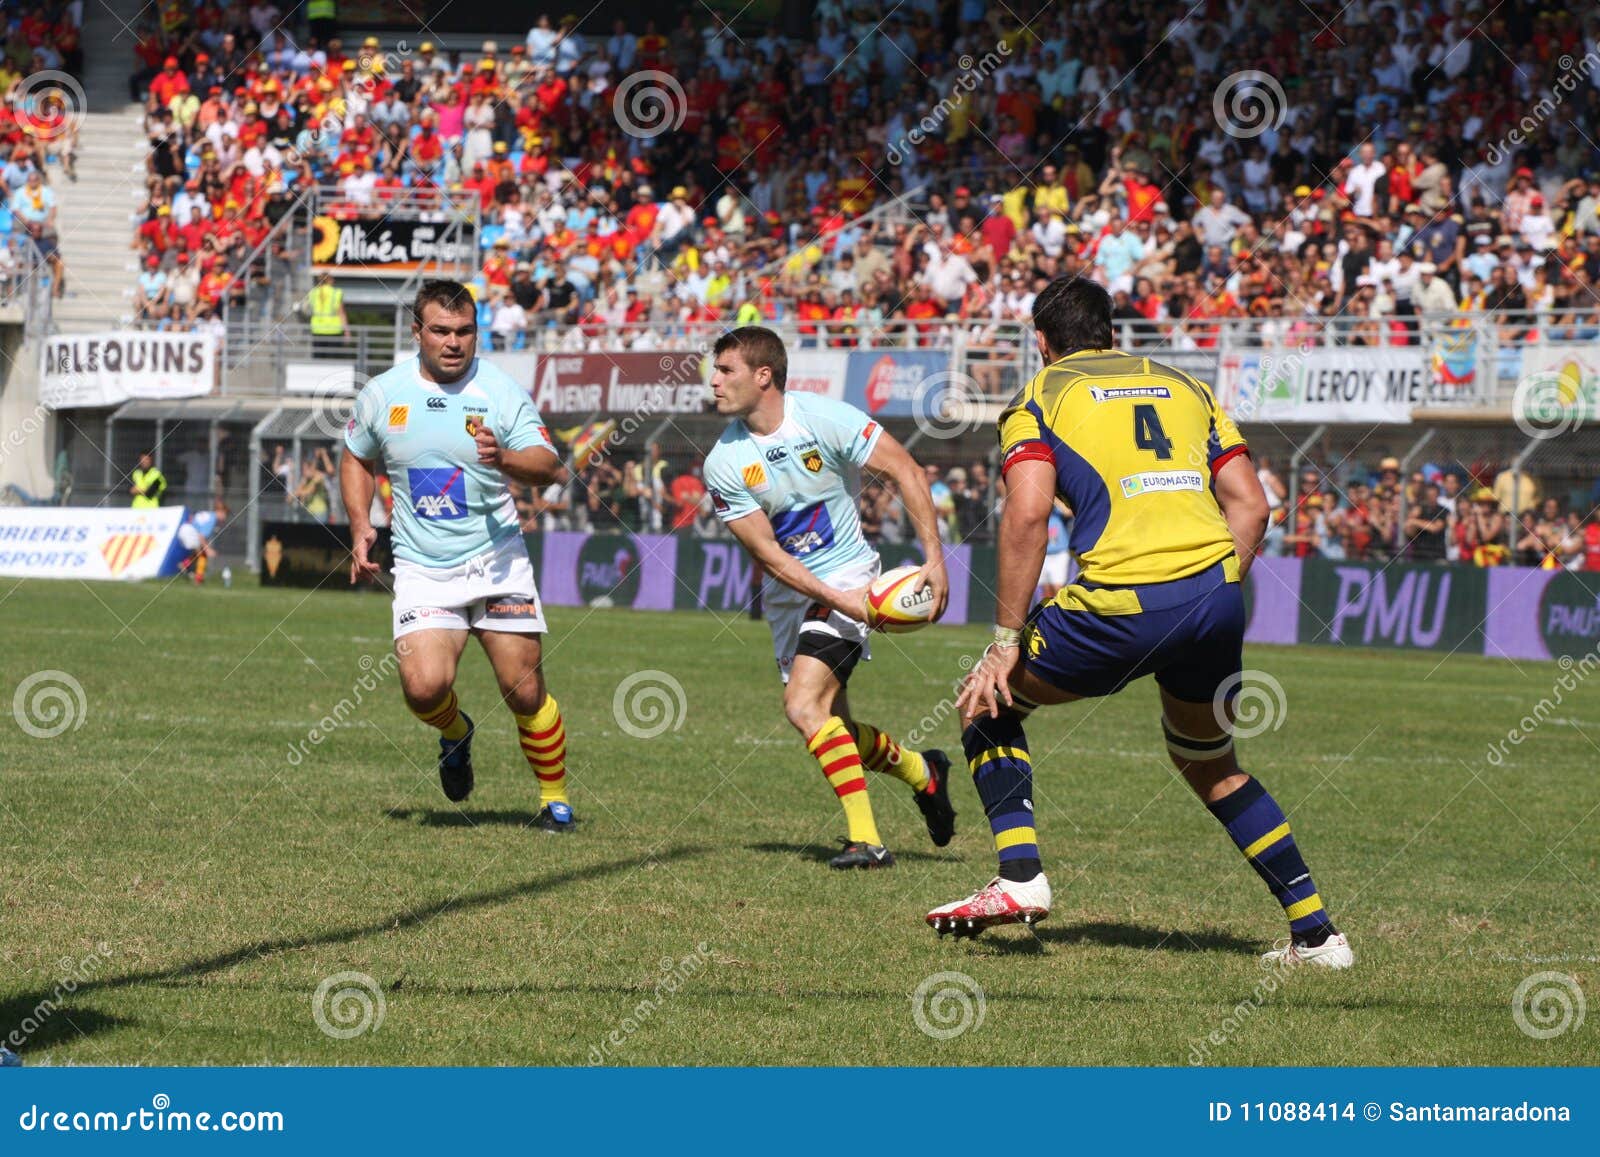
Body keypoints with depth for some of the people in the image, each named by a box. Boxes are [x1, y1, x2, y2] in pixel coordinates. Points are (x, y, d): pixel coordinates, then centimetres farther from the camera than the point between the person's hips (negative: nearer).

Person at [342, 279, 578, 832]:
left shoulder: (501, 391, -5)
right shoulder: (382, 393, 2)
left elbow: (551, 467, -12)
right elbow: (356, 460, 20)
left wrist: (504, 458, -33)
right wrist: (360, 527, 6)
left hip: (497, 559, -1)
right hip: (422, 571, 1)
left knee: (525, 691, -5)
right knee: (424, 686, -18)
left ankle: (555, 799, 17)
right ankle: (455, 733, 18)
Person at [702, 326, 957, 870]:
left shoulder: (826, 419, -18)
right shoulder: (724, 464, -11)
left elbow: (907, 471, -11)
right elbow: (768, 554, -12)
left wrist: (934, 557, -18)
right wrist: (840, 601, -23)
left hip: (847, 576, -4)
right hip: (787, 596, 4)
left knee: (805, 706, -21)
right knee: (834, 729, 6)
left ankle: (865, 839, -14)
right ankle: (920, 770, 34)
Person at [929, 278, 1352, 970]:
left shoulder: (1040, 399, 10)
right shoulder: (1184, 388, 24)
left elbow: (1027, 514, -6)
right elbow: (1250, 505, 15)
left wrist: (1006, 641, -4)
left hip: (1124, 606, -5)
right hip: (1216, 595, 5)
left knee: (990, 704, 19)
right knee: (1212, 768, 25)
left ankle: (1019, 880, 6)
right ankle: (1314, 931, 18)